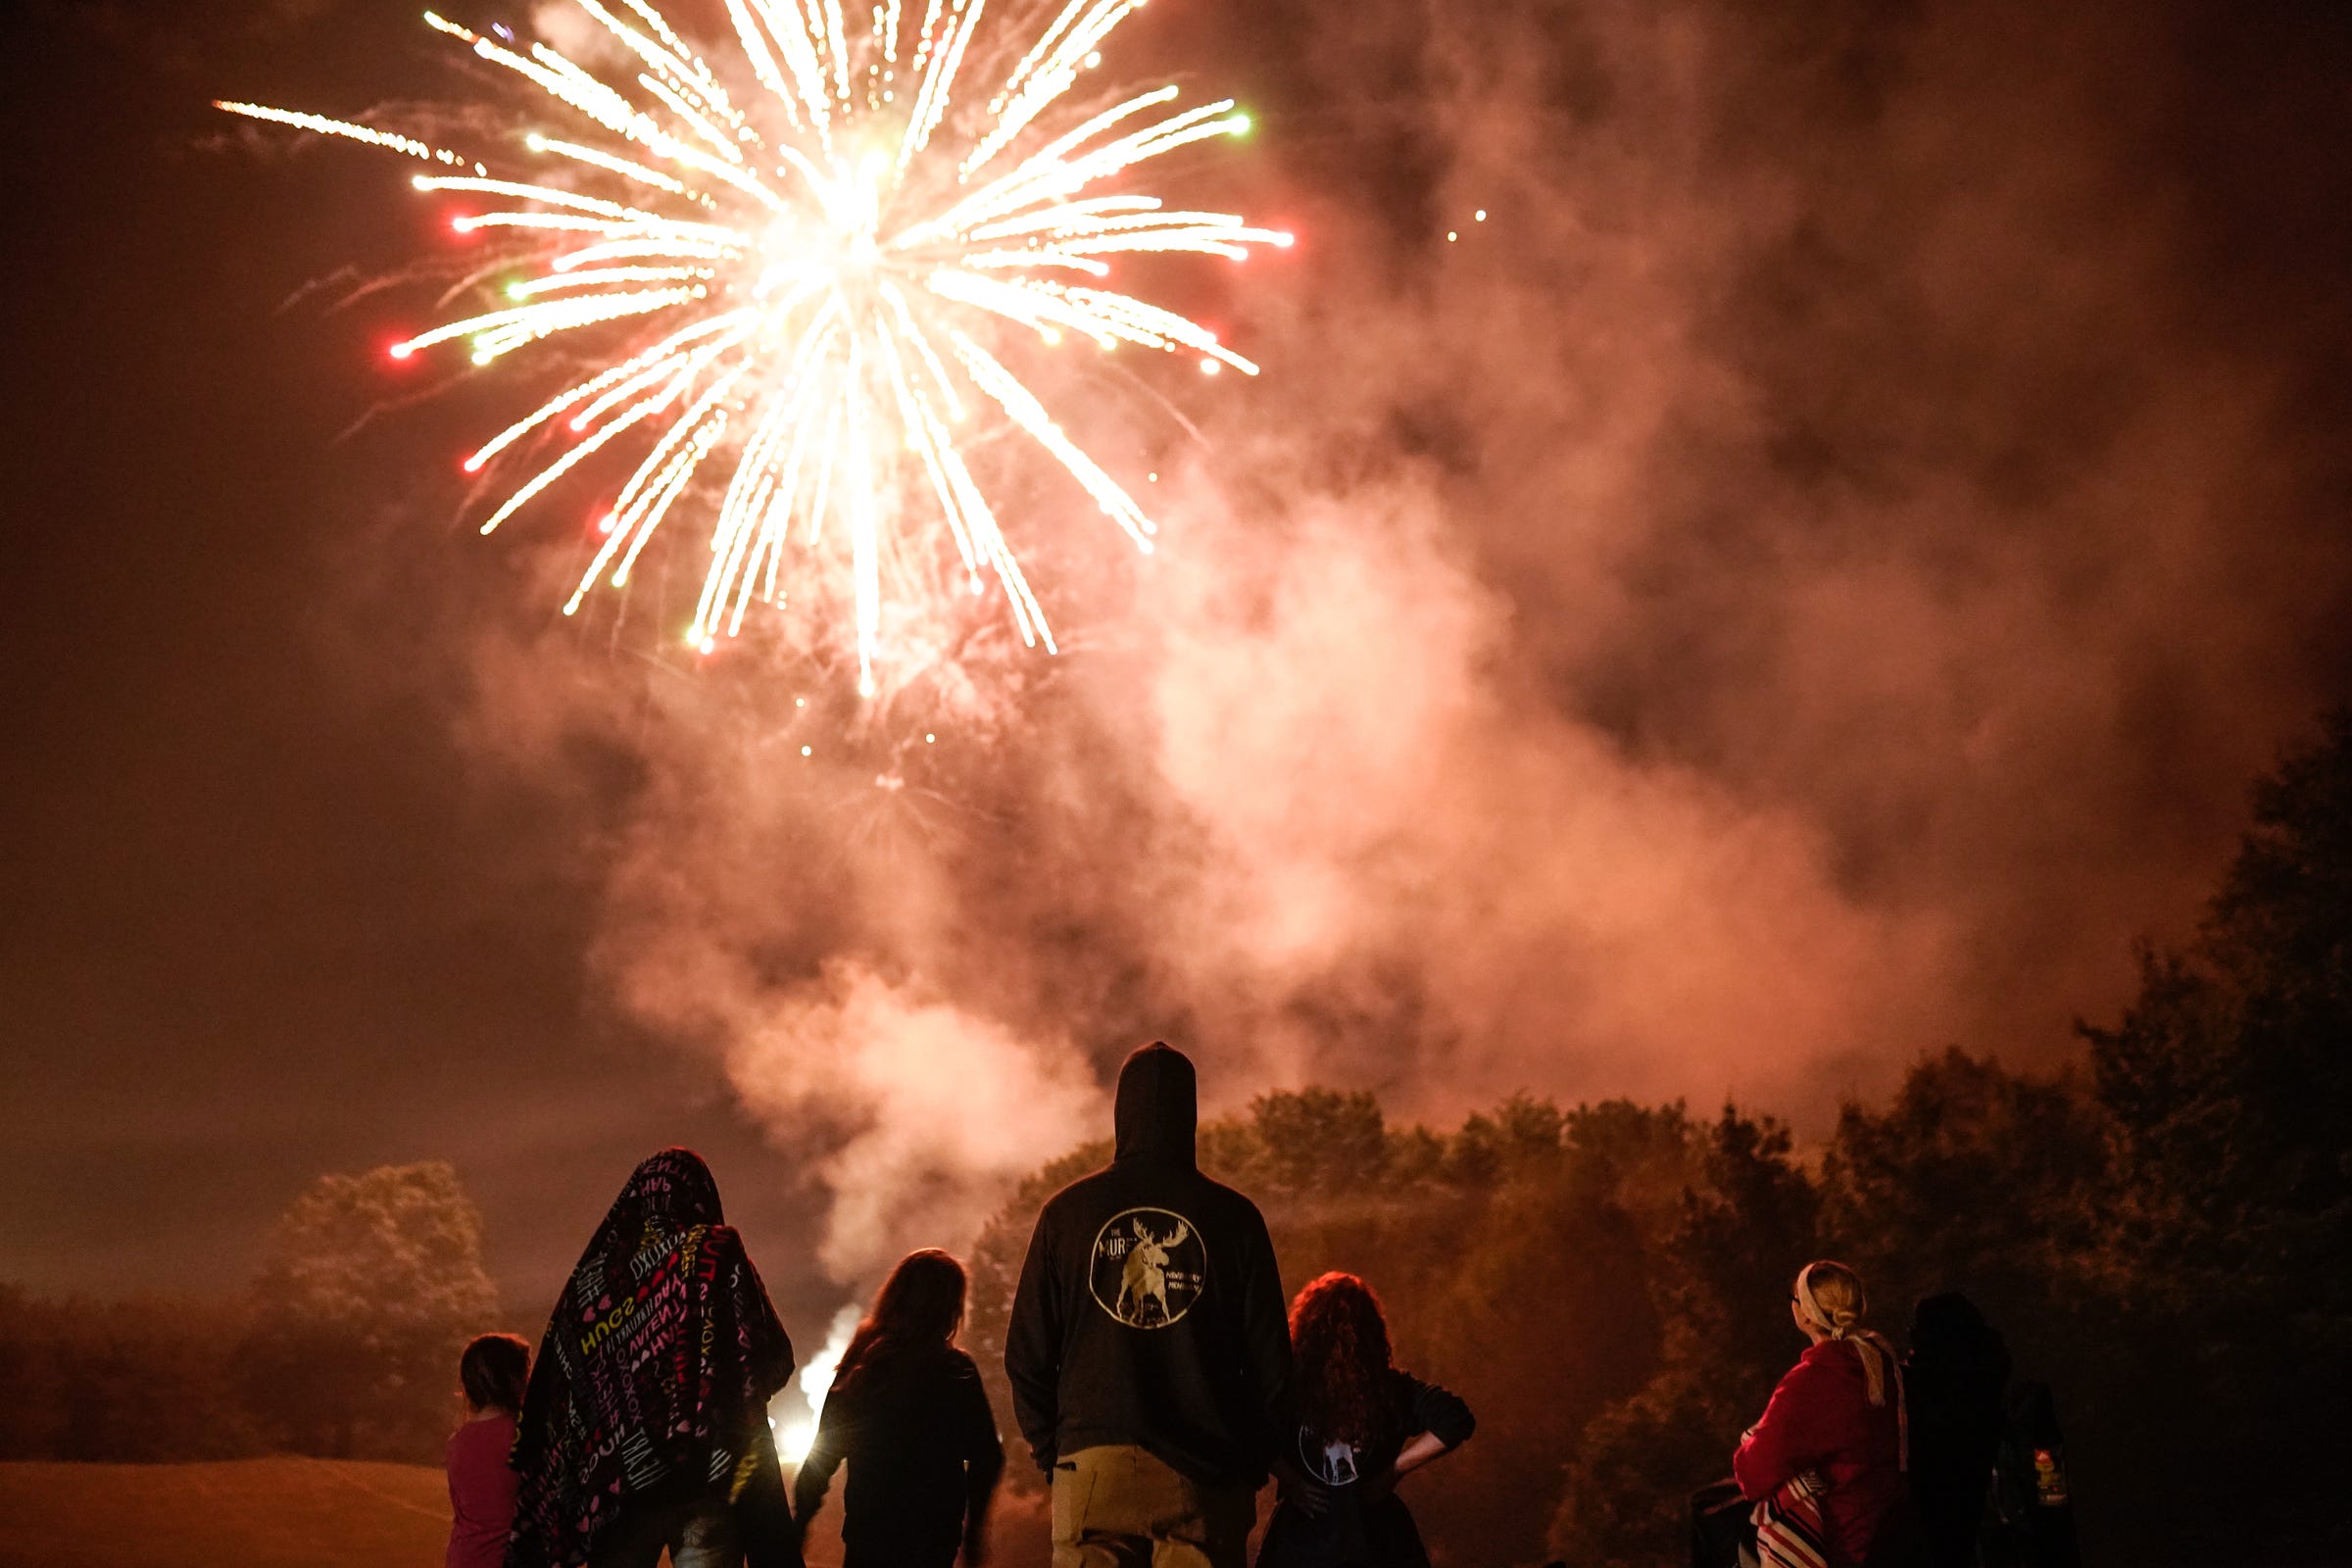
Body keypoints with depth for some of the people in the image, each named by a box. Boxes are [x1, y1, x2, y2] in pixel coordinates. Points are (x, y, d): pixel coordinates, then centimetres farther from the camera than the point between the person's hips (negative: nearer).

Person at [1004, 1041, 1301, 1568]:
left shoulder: (1067, 1211, 4)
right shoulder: (1233, 1217, 2)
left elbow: (1026, 1354, 6)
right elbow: (1271, 1360, 2)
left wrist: (1051, 1451, 16)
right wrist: (1254, 1463, 13)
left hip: (1093, 1464, 1)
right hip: (1203, 1477, -1)